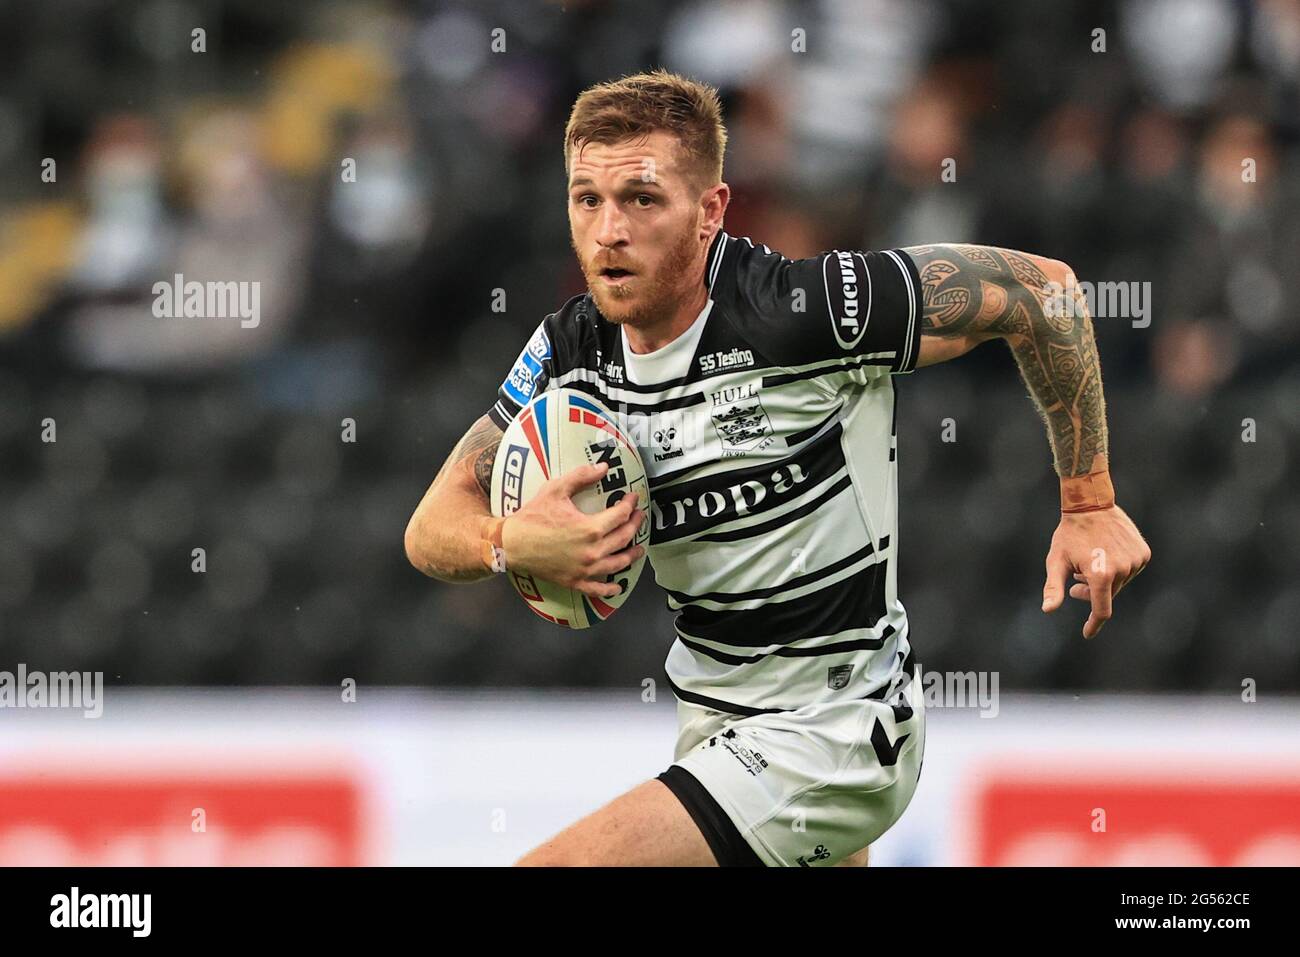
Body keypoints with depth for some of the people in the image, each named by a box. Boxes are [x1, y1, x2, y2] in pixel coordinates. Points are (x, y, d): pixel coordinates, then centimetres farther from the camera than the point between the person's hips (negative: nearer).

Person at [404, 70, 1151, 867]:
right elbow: (433, 529, 0)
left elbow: (1042, 287, -15)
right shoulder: (572, 348, -5)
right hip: (714, 721, 8)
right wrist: (511, 545, -24)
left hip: (833, 734, -8)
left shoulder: (804, 309, -24)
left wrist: (1089, 503, -12)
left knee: (551, 867, -20)